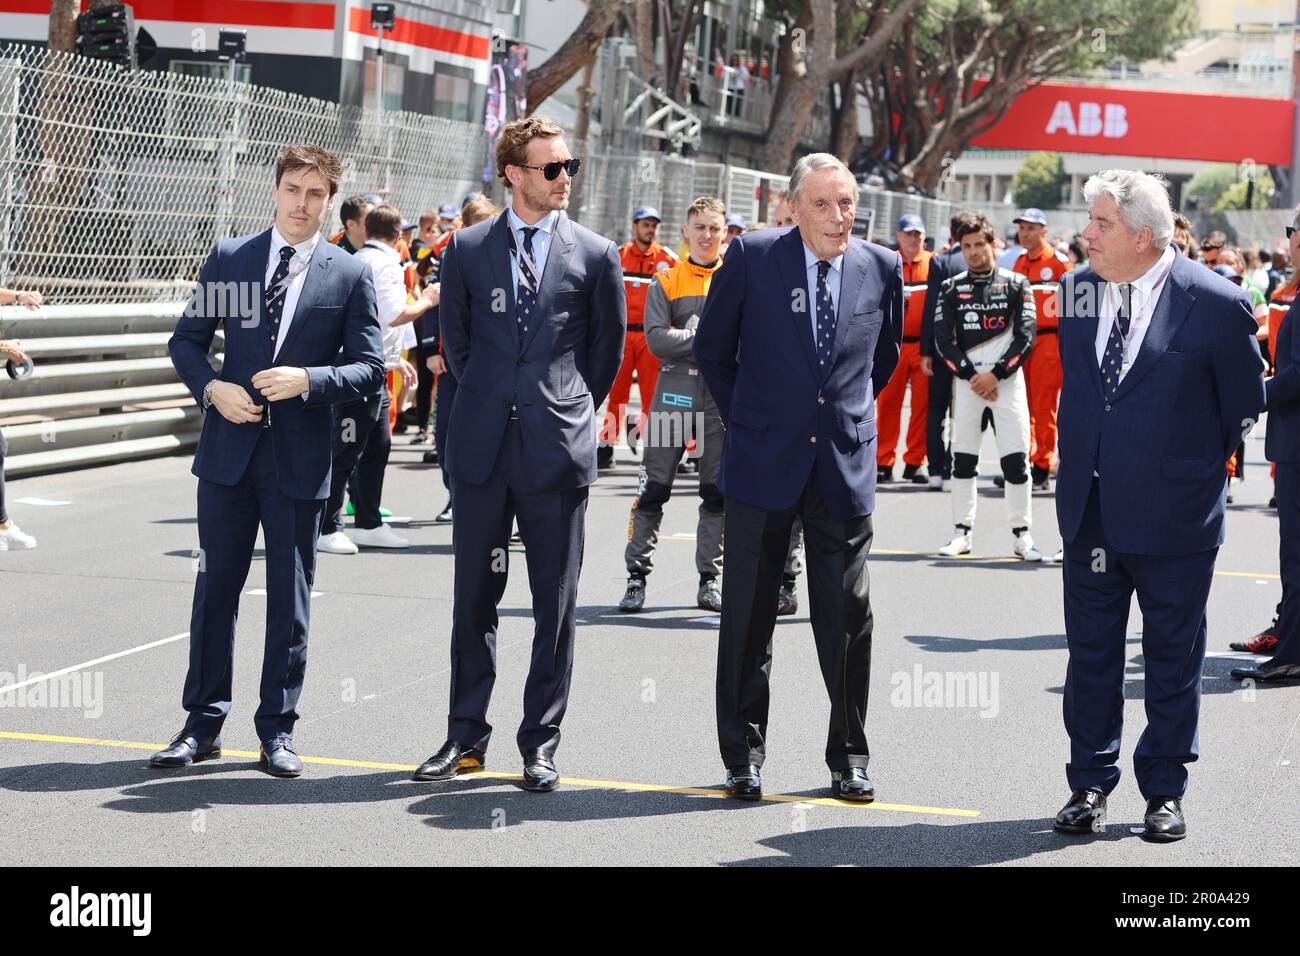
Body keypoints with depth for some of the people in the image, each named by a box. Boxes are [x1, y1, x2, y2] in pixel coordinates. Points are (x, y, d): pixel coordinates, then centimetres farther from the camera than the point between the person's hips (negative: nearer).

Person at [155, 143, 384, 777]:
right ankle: (202, 724, 15)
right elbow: (186, 339, 10)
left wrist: (307, 380, -17)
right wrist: (212, 388, -8)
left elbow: (369, 369, -1)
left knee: (290, 599, 5)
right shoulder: (229, 258, 6)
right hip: (230, 448, 1)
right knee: (215, 587, 6)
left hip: (300, 458, -1)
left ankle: (277, 730, 15)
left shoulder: (351, 276, 1)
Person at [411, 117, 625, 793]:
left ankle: (541, 744, 11)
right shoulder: (467, 249, 6)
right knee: (474, 597, 7)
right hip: (482, 449, 1)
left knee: (555, 604, 3)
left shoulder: (596, 255, 3)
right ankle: (466, 737, 17)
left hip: (558, 450, -1)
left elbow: (607, 348, 12)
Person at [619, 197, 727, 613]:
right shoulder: (667, 281, 4)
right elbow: (656, 339, -7)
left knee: (718, 490, 5)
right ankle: (637, 576, 5)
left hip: (724, 396, 1)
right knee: (654, 486, -1)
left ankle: (710, 581, 13)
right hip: (674, 393, -1)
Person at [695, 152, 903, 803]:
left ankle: (849, 758, 16)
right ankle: (743, 757, 14)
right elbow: (712, 349, 8)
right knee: (748, 617, 4)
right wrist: (744, 422, 9)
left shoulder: (882, 268, 3)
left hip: (846, 464, 2)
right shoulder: (752, 256, -4)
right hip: (763, 463, -1)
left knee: (847, 618, 4)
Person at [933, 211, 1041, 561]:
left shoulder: (1015, 284, 3)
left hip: (1006, 379, -2)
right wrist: (971, 375, -8)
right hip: (966, 379, 2)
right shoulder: (951, 288, 8)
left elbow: (1025, 337, -3)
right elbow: (943, 340, 3)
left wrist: (996, 374, -11)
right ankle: (962, 533, 11)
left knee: (1016, 459, -6)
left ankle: (1022, 535, -1)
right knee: (963, 458, 4)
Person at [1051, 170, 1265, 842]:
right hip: (1090, 508, 4)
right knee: (1090, 651, 11)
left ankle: (1164, 792, 20)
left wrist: (1193, 469, 8)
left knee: (1172, 659, 8)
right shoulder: (1077, 288, 3)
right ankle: (1090, 784, 22)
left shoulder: (1213, 303, -12)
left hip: (1173, 514, -4)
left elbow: (1244, 402, 0)